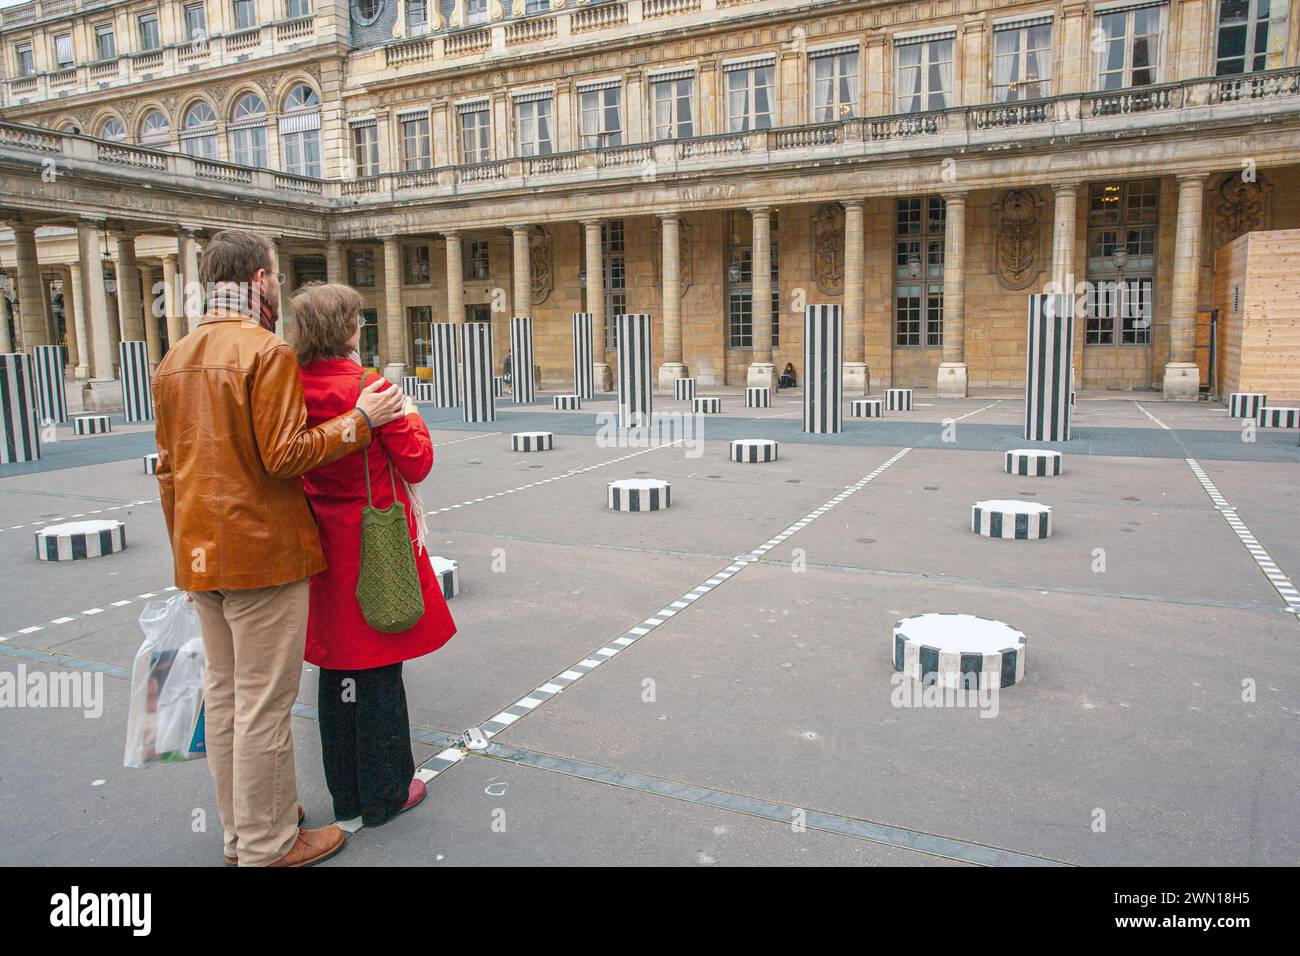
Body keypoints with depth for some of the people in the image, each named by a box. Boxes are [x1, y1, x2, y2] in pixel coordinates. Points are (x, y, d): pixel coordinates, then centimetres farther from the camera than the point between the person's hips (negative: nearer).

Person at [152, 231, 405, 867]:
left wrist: (188, 552, 21)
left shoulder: (173, 360, 12)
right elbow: (285, 454, -20)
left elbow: (169, 468, 15)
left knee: (223, 693, 17)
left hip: (200, 556, 9)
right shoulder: (267, 351, -14)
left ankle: (238, 830, 31)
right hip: (263, 552, -8)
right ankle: (266, 847, 14)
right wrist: (360, 419, -11)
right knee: (264, 704, 2)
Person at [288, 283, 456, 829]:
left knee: (337, 666, 16)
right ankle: (384, 795, 19)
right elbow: (416, 464, -11)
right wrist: (410, 419, 6)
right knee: (378, 668, 6)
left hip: (323, 542, 6)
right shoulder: (370, 388, -16)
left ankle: (346, 794, 29)